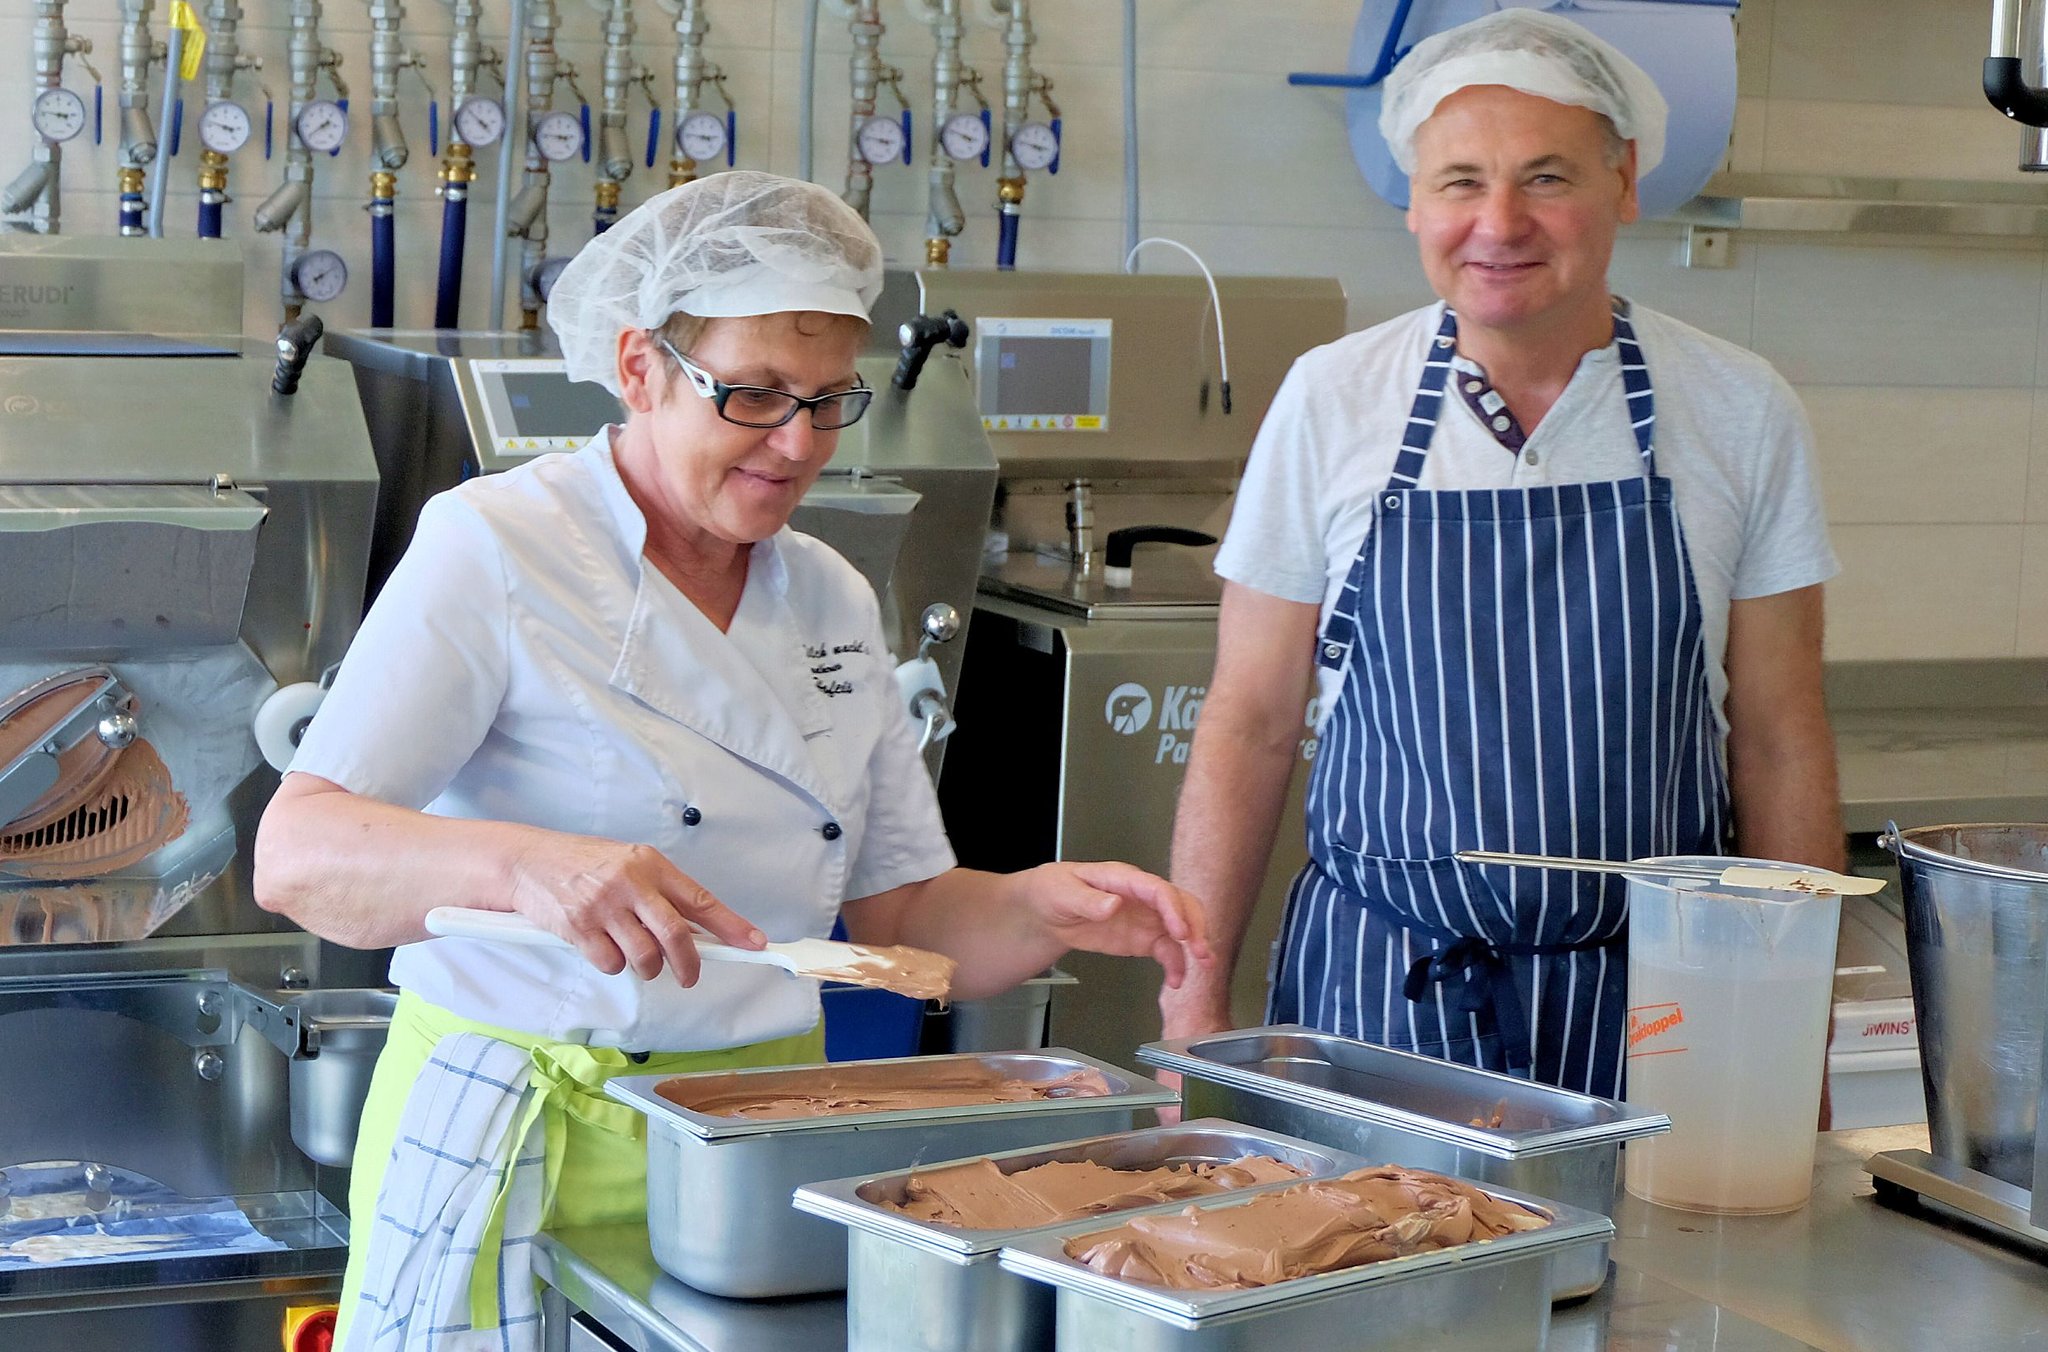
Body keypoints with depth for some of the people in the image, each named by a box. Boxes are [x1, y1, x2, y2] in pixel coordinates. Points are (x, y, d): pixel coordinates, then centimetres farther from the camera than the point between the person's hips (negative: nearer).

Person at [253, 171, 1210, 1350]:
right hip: (534, 1160, -5)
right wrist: (523, 865, -37)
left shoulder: (834, 601, 8)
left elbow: (904, 917, 11)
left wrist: (1046, 910, -10)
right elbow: (296, 854, -19)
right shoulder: (496, 551, -10)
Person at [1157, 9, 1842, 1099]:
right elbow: (1250, 726, 2)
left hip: (1646, 1007, 0)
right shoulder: (1330, 399, -2)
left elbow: (1779, 744, 4)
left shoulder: (1739, 412, -1)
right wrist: (1194, 1008, -2)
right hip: (1375, 991, 0)